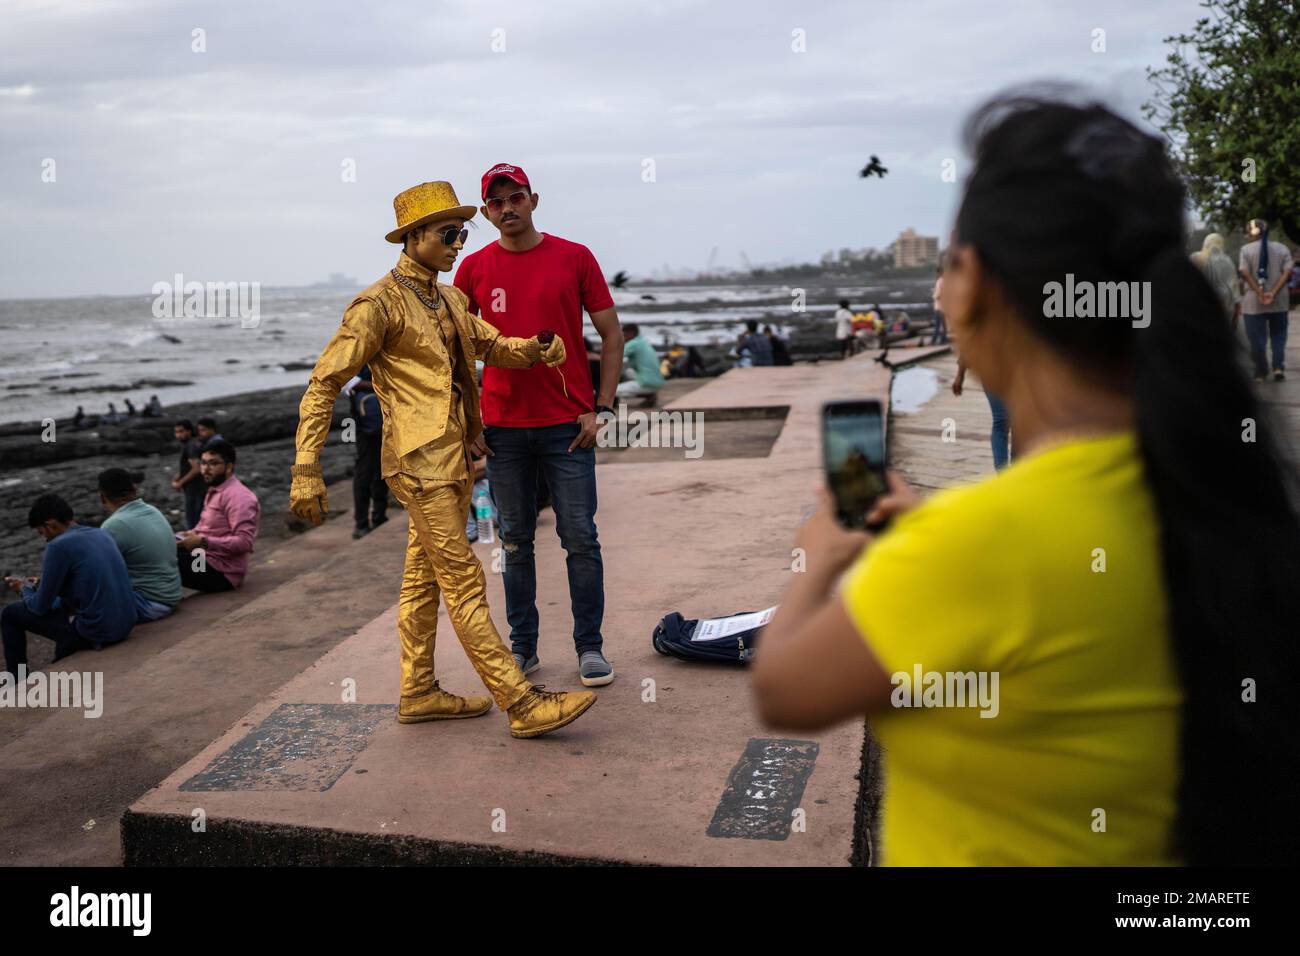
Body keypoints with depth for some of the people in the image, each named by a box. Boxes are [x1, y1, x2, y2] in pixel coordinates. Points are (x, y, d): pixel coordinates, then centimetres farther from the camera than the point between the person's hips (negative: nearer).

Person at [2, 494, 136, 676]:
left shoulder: (59, 546, -12)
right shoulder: (101, 534, 9)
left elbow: (41, 607, -6)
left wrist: (24, 590, 15)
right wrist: (43, 584, 27)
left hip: (96, 632, -8)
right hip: (126, 625, 8)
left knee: (10, 614, 11)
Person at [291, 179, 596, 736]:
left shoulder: (450, 299, 16)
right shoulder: (380, 303, -10)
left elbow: (493, 346, 20)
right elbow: (324, 382, -11)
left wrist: (536, 348, -4)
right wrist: (306, 470, -17)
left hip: (456, 459, 9)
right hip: (420, 463, -9)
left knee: (424, 578, 15)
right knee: (464, 581, -8)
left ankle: (419, 694, 25)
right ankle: (521, 704, -6)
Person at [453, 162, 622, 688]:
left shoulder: (574, 257, 1)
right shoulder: (474, 268, 6)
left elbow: (611, 334, 3)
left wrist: (601, 408, -5)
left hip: (568, 425, -1)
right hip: (503, 428, 2)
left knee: (580, 538, 1)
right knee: (516, 541, 9)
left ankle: (590, 646, 12)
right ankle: (522, 645, 19)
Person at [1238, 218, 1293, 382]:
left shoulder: (1246, 249, -3)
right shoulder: (1282, 248, 5)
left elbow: (1245, 273, -14)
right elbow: (1287, 272, -6)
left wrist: (1259, 293, -16)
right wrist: (1273, 293, -14)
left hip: (1254, 302, -3)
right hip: (1279, 301, 3)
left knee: (1257, 338, 4)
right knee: (1278, 335, 16)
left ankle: (1261, 373, 7)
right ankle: (1279, 366, 2)